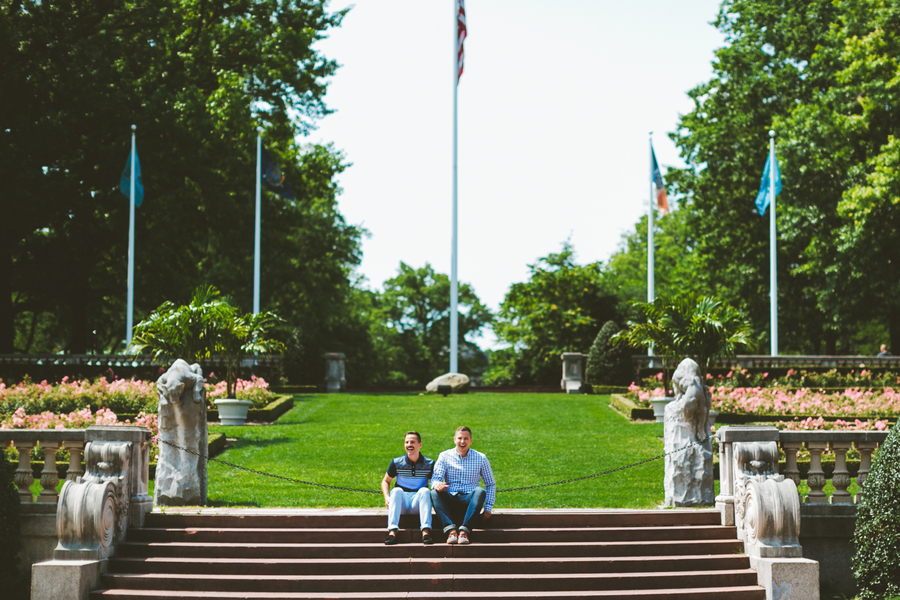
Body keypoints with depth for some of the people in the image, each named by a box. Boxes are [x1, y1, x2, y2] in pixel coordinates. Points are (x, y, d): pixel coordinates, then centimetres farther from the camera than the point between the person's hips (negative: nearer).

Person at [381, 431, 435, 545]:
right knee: (396, 490, -31)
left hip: (418, 502, 0)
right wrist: (387, 497, -4)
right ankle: (392, 531, -45)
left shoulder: (429, 464, 1)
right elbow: (386, 481, 14)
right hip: (400, 503, 0)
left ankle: (426, 531, -44)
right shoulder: (397, 463, 2)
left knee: (425, 490, -31)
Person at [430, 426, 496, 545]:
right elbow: (435, 478, -2)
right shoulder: (445, 456, 8)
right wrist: (437, 485, -29)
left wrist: (488, 507, -2)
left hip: (469, 500, 0)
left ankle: (464, 530, -44)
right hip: (450, 500, 0)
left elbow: (491, 484, 12)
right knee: (434, 493, -32)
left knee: (480, 491, -34)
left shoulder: (481, 459, 9)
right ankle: (450, 530, -48)